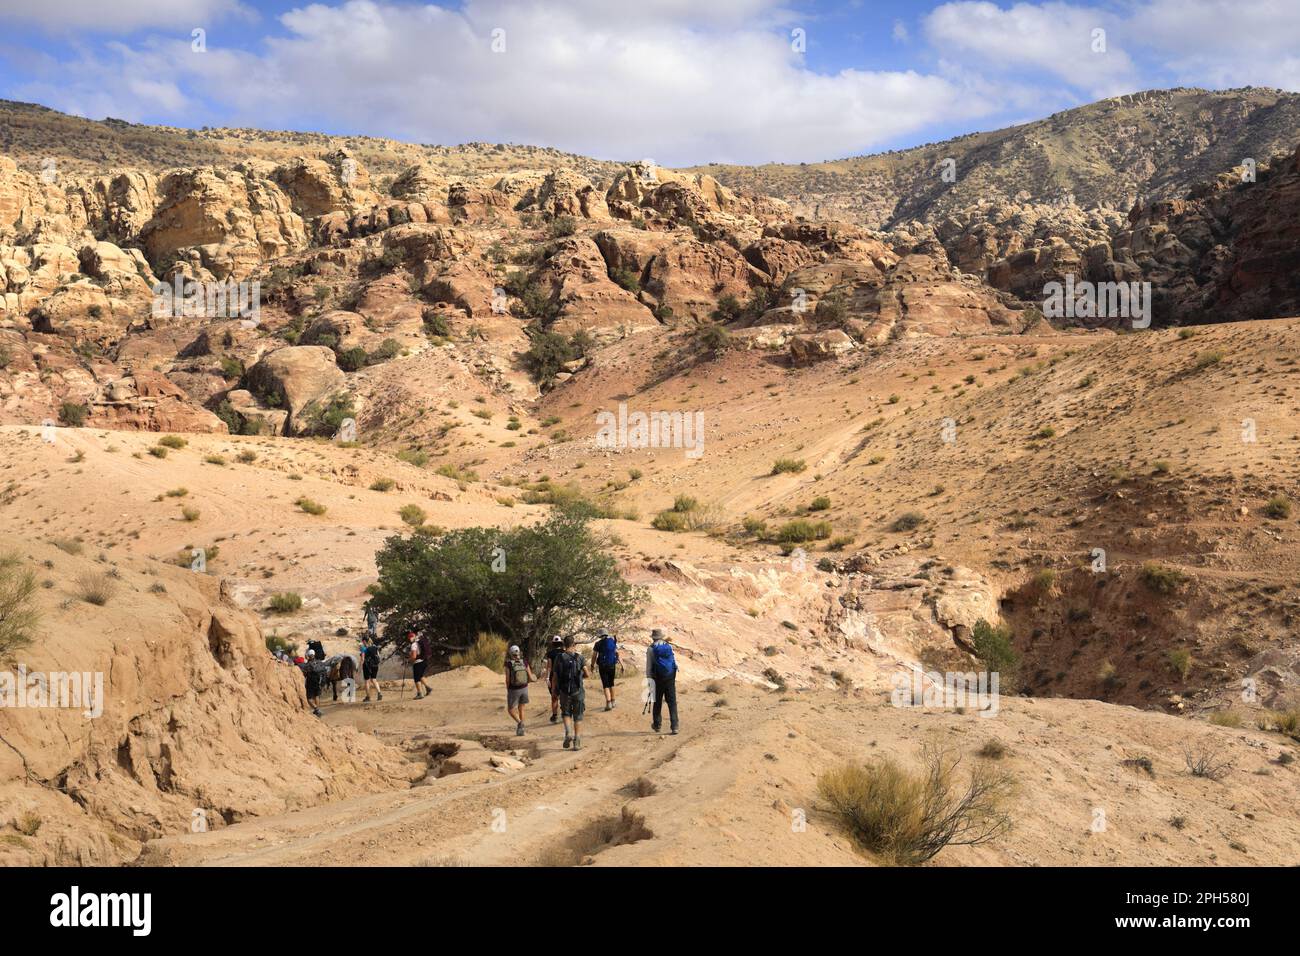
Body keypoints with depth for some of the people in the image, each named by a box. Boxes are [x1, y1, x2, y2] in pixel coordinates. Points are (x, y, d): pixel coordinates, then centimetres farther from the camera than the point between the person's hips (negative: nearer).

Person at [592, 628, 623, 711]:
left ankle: (608, 703, -15)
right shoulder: (613, 642, 5)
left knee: (605, 685, -4)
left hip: (603, 666, -4)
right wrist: (621, 664, 8)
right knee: (611, 684, 18)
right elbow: (617, 654, 4)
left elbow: (594, 655, 1)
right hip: (612, 665, 4)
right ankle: (613, 702, 25)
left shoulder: (598, 643, -4)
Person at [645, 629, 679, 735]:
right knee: (672, 702, 1)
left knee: (657, 702, 12)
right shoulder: (669, 647, 5)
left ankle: (657, 725, 23)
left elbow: (649, 666, -4)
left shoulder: (651, 649, -4)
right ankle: (674, 726, -7)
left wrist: (649, 679, 2)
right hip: (670, 677, 2)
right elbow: (675, 661, 8)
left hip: (658, 678, -2)